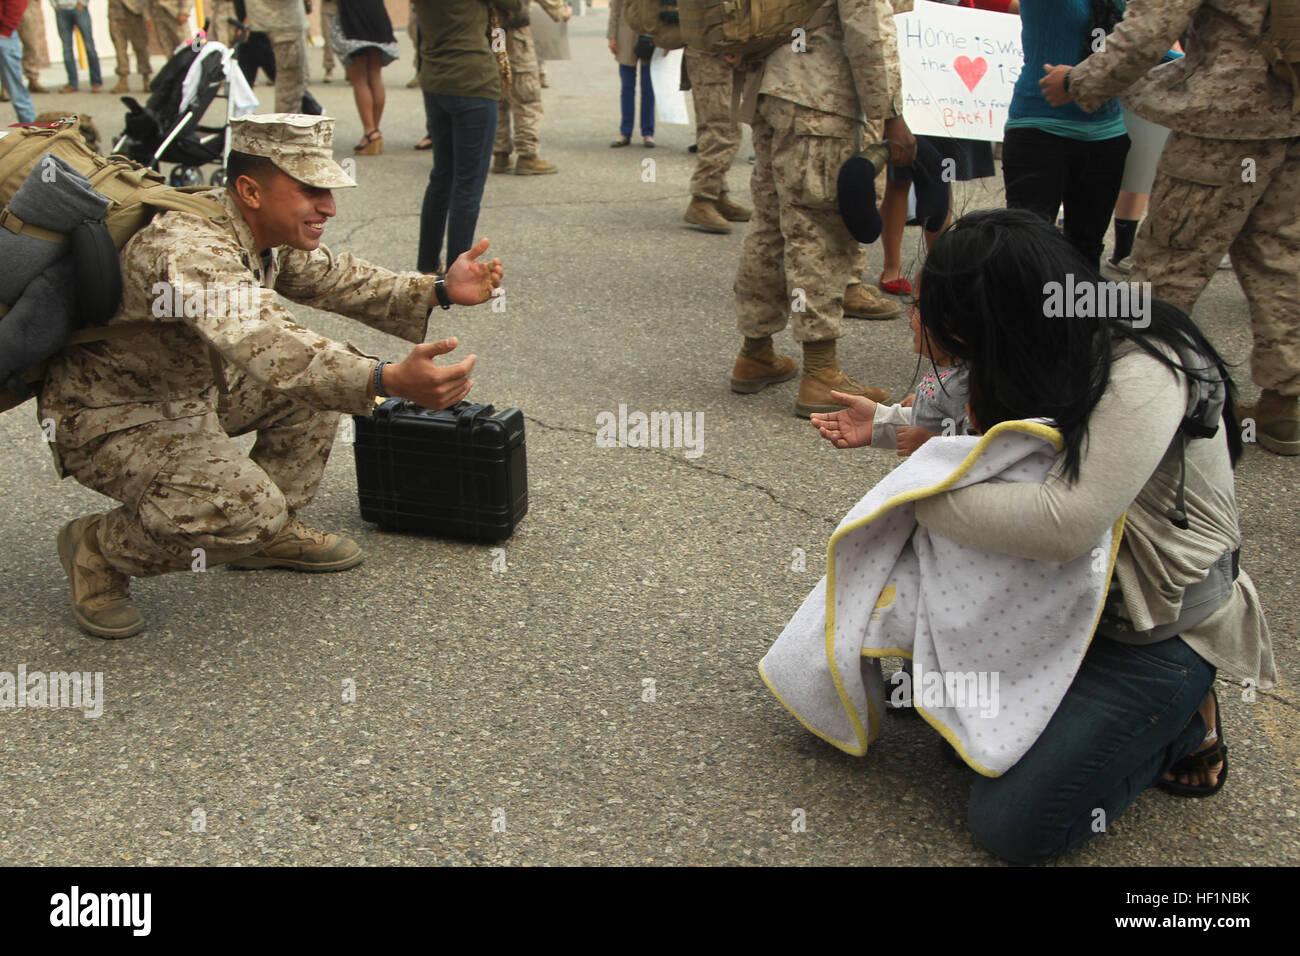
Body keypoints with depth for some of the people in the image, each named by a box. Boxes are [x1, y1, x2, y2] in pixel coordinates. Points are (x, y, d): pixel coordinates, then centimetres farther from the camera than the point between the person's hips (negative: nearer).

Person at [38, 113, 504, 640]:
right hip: (108, 418, -9)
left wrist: (440, 291, -8)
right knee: (246, 507, -28)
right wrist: (387, 380, -60)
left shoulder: (268, 232, -4)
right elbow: (264, 345, -48)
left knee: (324, 365, 4)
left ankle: (272, 532, 14)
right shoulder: (188, 247, -34)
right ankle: (99, 551, -1)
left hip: (192, 389, 10)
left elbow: (335, 279, 7)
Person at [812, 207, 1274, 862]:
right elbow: (993, 434, 21)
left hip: (1159, 630, -8)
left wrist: (923, 496, -26)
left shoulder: (1143, 372, -27)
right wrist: (883, 427, 11)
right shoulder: (1057, 357, 0)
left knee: (1010, 825, -13)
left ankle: (1180, 722, 8)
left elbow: (1065, 521, -38)